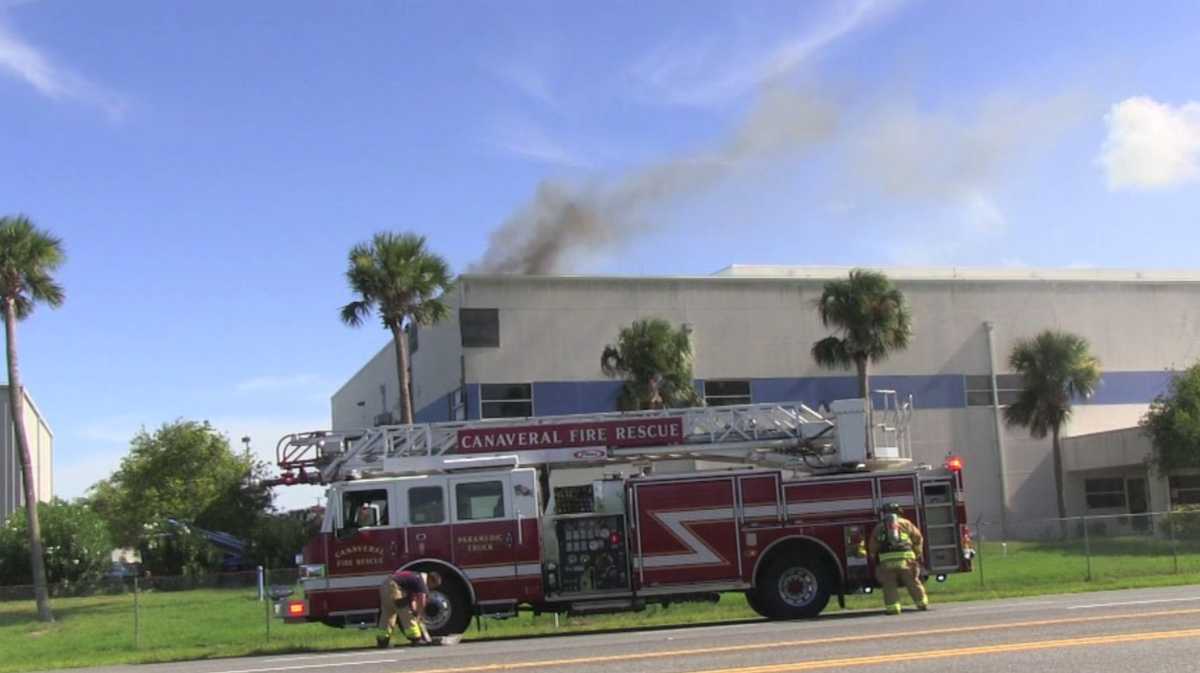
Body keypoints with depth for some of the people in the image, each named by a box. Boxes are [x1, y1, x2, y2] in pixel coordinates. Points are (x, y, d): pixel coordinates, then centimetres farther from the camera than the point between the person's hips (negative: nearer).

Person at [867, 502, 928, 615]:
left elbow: (872, 548, 16)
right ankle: (922, 604, 20)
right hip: (906, 559, 0)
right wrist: (917, 554, 30)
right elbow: (917, 538, 16)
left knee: (889, 585, 4)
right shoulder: (905, 523, 13)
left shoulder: (879, 527, 15)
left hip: (886, 562, 0)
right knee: (913, 583, 11)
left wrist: (876, 559, 30)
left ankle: (892, 607, -4)